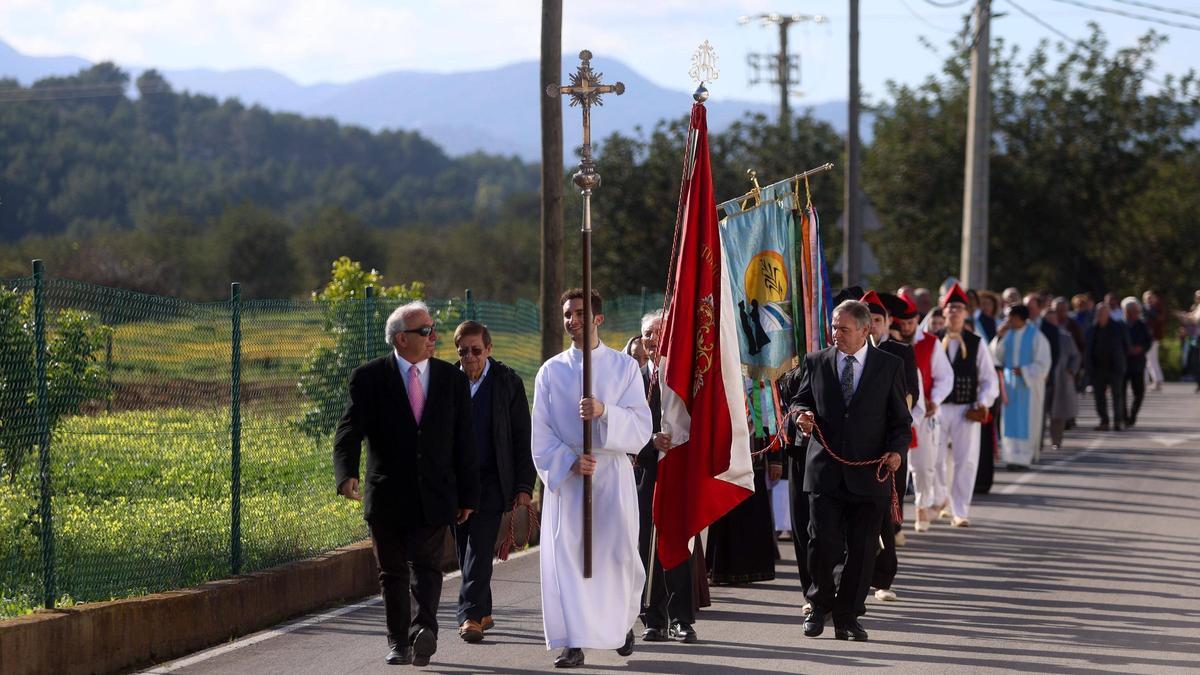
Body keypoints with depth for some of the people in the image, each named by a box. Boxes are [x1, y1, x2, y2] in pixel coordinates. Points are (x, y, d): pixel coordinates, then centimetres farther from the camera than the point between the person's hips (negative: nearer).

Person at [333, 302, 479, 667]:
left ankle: (425, 627, -25)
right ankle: (398, 641, 16)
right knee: (392, 572, 7)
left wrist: (468, 496, 7)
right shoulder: (369, 378, -2)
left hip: (435, 495, 1)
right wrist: (346, 475, -29)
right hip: (387, 496, -1)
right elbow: (349, 432, -10)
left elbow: (464, 442, 9)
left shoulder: (452, 379, 6)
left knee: (427, 566, -12)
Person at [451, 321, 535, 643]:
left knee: (480, 546, -12)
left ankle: (471, 615, -16)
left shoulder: (508, 383, -1)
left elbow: (523, 438, 1)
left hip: (491, 480, -3)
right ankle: (482, 612, 20)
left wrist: (524, 486, -5)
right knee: (465, 550, 9)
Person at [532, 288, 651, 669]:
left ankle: (623, 619, 28)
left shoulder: (624, 367, 5)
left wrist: (604, 413, -20)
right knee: (566, 555, -8)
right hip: (565, 476, 1)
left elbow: (641, 427, -3)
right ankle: (574, 644, -8)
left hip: (613, 473, -1)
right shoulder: (551, 371, 8)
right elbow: (541, 434, 4)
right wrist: (570, 462, -13)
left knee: (618, 552, -1)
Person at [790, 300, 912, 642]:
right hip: (825, 470, 0)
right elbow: (799, 400, 18)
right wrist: (802, 414, -6)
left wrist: (897, 450, -11)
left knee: (861, 550, 2)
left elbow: (901, 419, 7)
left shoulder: (890, 366, 6)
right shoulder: (816, 362, 9)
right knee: (823, 543, -8)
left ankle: (846, 617, 14)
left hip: (868, 473, 0)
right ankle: (820, 604, 14)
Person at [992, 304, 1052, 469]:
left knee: (1026, 421, -2)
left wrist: (1024, 371, -18)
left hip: (1028, 385, -5)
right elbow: (998, 357, 4)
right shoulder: (1008, 334, 5)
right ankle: (1013, 455, 8)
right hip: (1010, 383, 5)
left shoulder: (1036, 336, -9)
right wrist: (999, 338, -9)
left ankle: (1025, 457, 3)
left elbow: (1043, 364, -9)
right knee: (1010, 420, 2)